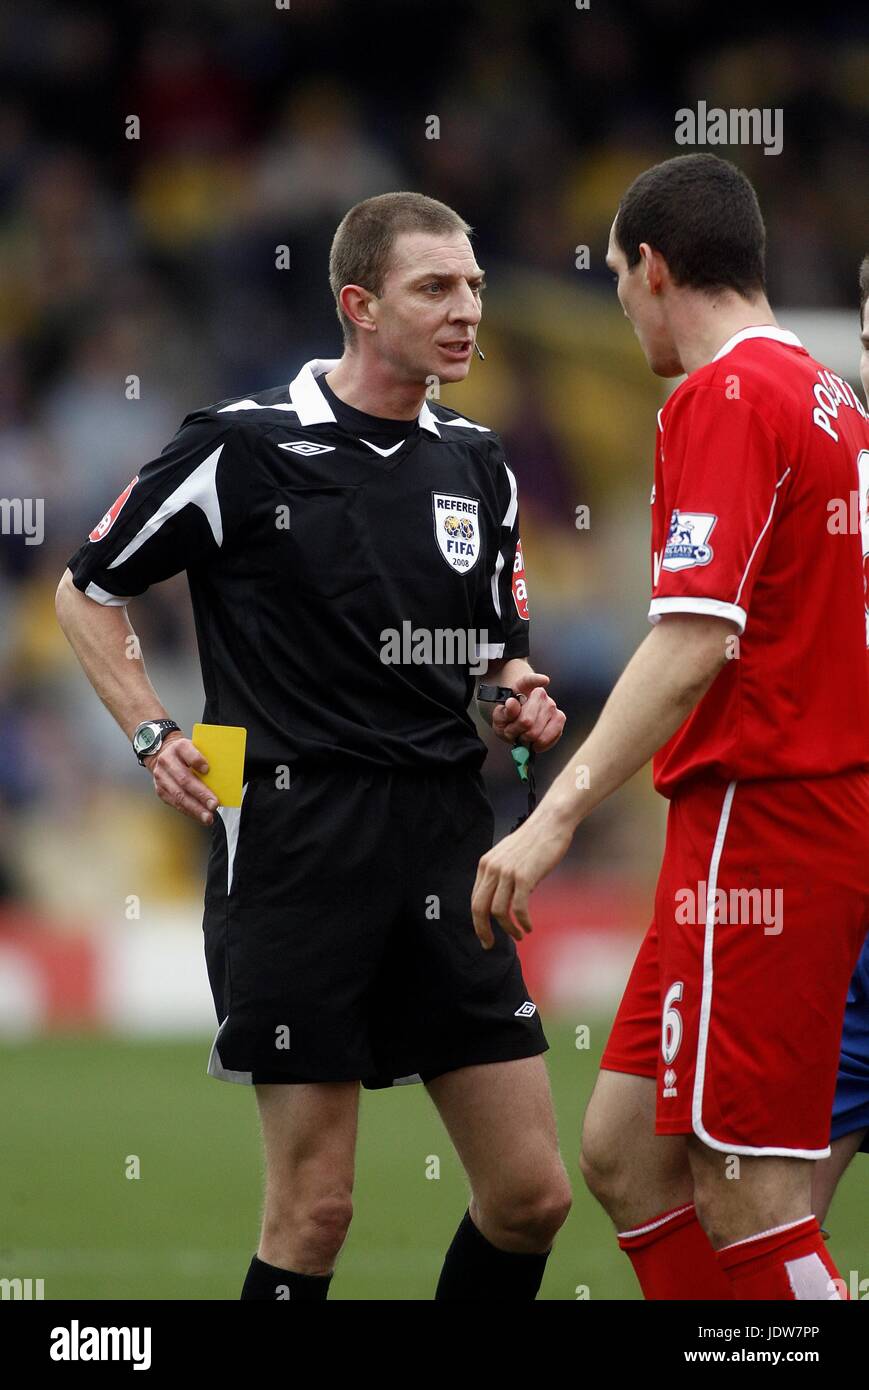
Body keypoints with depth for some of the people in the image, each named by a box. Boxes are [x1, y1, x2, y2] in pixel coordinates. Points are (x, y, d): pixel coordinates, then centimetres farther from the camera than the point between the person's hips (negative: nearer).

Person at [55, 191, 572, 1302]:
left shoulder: (478, 464, 12)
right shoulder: (244, 447, -4)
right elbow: (85, 592, 8)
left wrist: (520, 704, 2)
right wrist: (152, 738, -4)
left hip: (445, 837, 5)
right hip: (296, 831, -5)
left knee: (529, 1195, 1)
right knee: (314, 1209, -5)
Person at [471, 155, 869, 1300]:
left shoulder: (724, 397, -12)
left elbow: (697, 644, -22)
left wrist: (557, 817, -24)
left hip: (753, 831, -9)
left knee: (749, 1209, -9)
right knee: (622, 1153, 12)